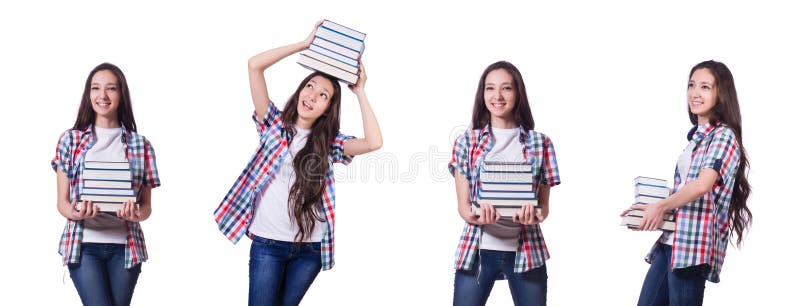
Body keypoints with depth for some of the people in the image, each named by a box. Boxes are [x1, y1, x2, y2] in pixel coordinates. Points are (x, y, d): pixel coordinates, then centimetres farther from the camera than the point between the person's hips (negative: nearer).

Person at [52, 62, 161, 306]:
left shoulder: (140, 144, 9)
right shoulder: (71, 140, 8)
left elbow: (147, 206, 9)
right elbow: (62, 202, 6)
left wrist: (137, 214, -15)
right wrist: (75, 213, -17)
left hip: (125, 245, 2)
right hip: (84, 243, -1)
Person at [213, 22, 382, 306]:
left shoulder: (329, 143, 5)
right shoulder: (274, 124, 3)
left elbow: (374, 142, -13)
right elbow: (254, 65, -6)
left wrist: (360, 91, -5)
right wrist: (306, 44, -4)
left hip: (309, 248, 2)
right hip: (267, 243, -1)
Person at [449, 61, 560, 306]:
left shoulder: (539, 143, 7)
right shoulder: (467, 142, 7)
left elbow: (544, 205, 7)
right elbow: (463, 205, 4)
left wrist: (534, 215, -17)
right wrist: (477, 216, -20)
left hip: (527, 250, 0)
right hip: (477, 249, 0)